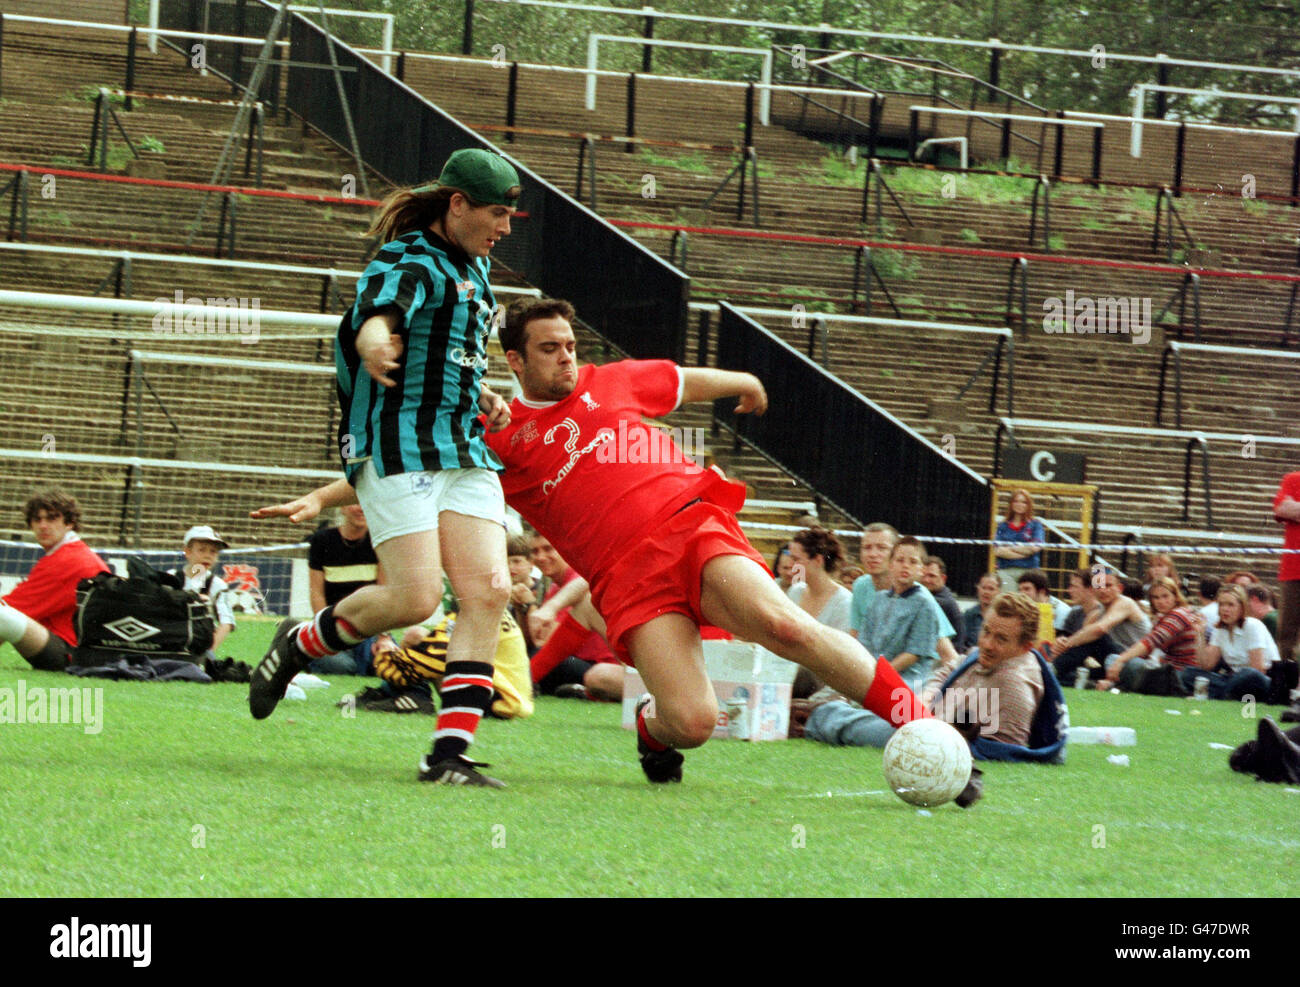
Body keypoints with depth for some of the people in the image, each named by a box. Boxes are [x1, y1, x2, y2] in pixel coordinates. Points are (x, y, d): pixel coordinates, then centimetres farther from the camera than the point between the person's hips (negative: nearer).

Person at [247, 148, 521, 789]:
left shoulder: (473, 268, 21)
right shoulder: (410, 262, -8)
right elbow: (379, 317, -31)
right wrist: (375, 345, -55)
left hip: (464, 449, 8)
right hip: (399, 446, -8)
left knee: (488, 591, -10)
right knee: (415, 598, -16)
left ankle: (449, 753, -13)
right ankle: (297, 645, 13)